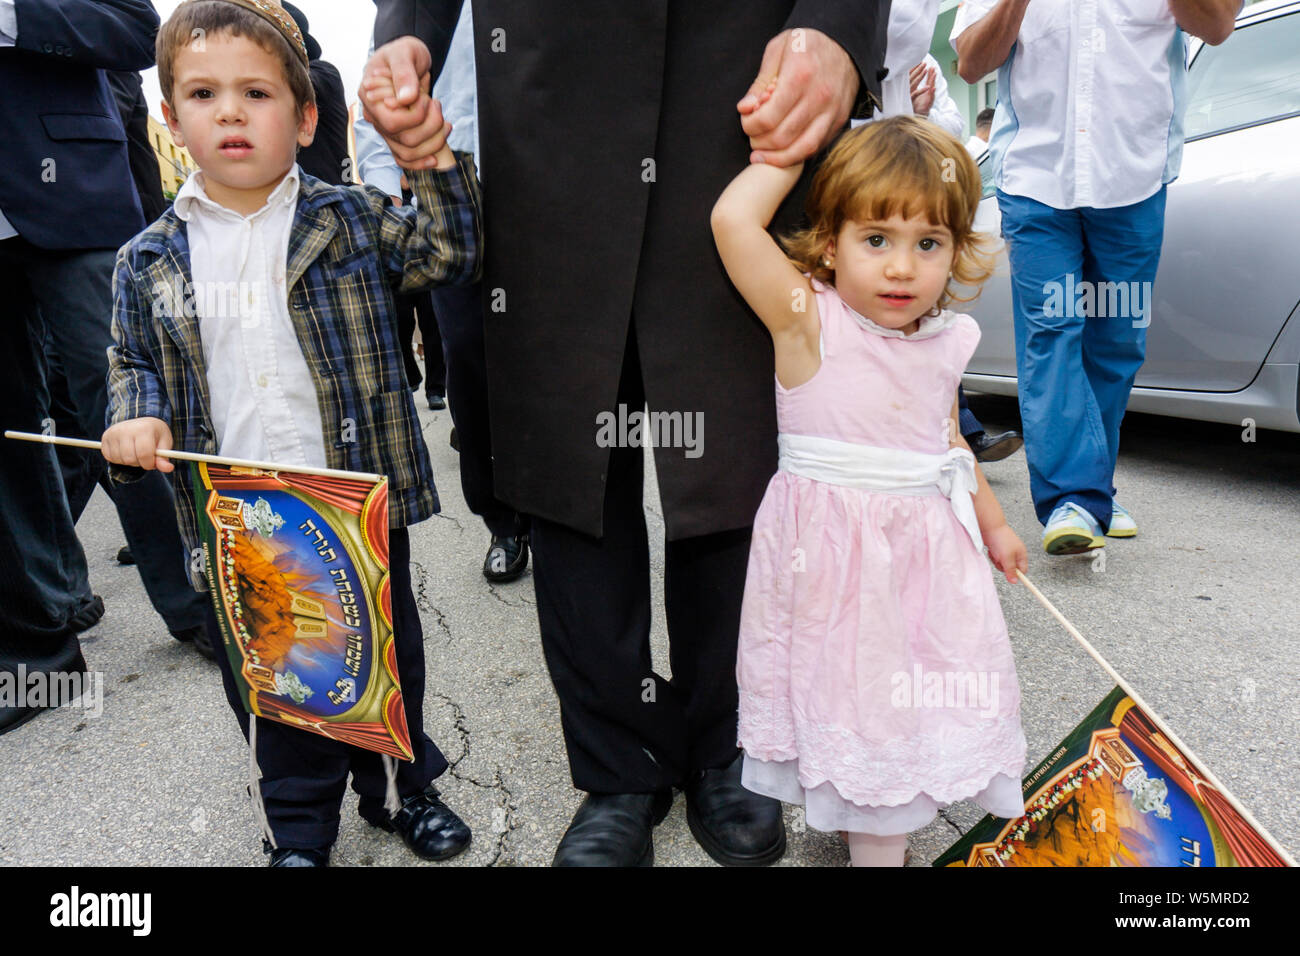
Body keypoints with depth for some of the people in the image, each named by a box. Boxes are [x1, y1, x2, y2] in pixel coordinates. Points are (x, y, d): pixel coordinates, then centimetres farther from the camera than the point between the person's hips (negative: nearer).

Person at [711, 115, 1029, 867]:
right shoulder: (808, 320, -14)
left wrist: (993, 523, 27)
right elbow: (734, 220, -27)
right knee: (859, 700, 6)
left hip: (928, 546, 6)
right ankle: (875, 843, 28)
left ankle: (884, 831, 39)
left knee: (913, 705, 16)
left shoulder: (947, 340, 4)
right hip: (832, 551, -5)